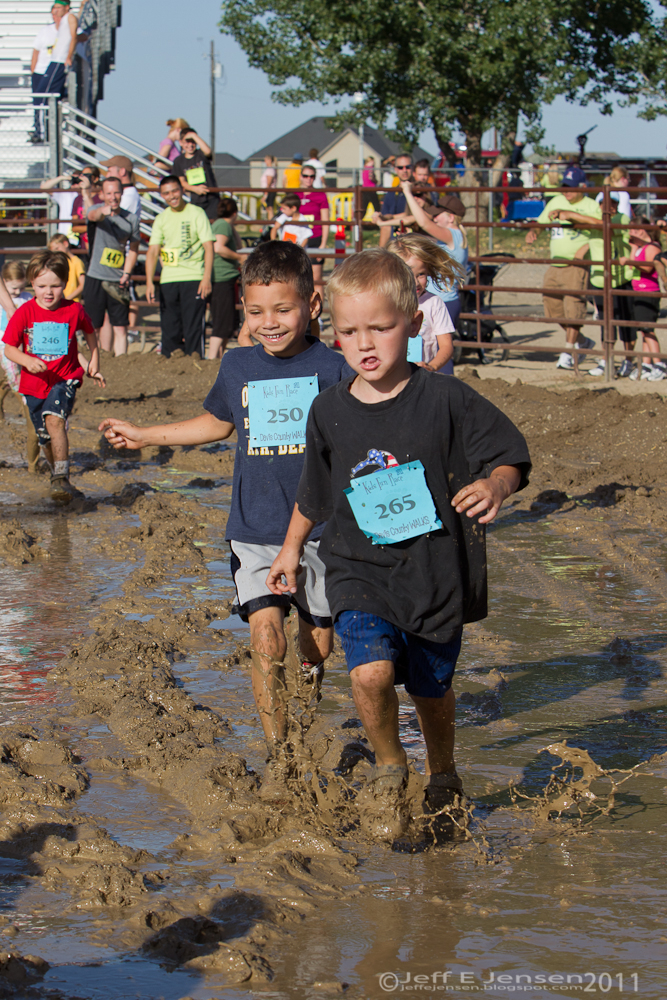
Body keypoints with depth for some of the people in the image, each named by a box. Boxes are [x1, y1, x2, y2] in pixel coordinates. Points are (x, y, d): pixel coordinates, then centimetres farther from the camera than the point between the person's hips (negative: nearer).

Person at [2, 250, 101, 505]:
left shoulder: (74, 310, -6)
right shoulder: (25, 313, -8)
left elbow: (89, 332, 16)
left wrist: (94, 361, 15)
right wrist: (27, 361, -24)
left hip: (65, 379, -3)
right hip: (34, 383, 3)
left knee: (55, 420, -29)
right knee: (46, 438, 14)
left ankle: (60, 479, -32)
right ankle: (61, 483, 37)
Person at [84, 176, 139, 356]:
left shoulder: (131, 219, 5)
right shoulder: (97, 210, -3)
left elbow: (133, 249, 10)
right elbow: (92, 215, -29)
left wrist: (126, 274, -4)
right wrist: (102, 211, -54)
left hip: (119, 281, 2)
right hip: (95, 278, -2)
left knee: (121, 328, -1)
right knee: (93, 327, 1)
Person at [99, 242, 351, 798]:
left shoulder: (331, 367, -6)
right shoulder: (238, 367, 4)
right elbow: (217, 424, 23)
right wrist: (143, 436, 25)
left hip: (319, 528, -1)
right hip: (254, 530, 1)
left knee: (317, 642, 9)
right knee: (266, 637, -13)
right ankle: (277, 753, -4)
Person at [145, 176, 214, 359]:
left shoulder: (196, 213, 1)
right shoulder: (161, 219, 12)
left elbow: (209, 246, -4)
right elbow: (153, 251, 9)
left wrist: (206, 278, -14)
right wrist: (149, 282, -3)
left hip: (193, 278, -4)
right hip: (168, 280, 4)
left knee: (193, 326, -8)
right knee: (169, 326, 3)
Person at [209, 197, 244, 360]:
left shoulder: (220, 224, 20)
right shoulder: (223, 225, -10)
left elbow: (238, 246, 28)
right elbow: (218, 247, -26)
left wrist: (233, 228, 17)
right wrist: (240, 258, -16)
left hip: (224, 278, 10)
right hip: (222, 279, -10)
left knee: (231, 321, 18)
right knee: (222, 323, -11)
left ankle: (219, 355, 25)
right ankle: (212, 357, -14)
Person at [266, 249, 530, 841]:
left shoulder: (445, 401, -10)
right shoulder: (330, 412, -1)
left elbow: (510, 456, -7)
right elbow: (315, 494, 16)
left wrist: (497, 484, -30)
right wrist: (291, 549, 27)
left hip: (435, 573, 0)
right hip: (359, 570, 1)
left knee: (432, 688, 16)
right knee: (372, 672, -23)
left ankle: (442, 773, 47)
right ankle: (389, 768, 6)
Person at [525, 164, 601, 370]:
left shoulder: (591, 206, -4)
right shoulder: (556, 202, 15)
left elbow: (599, 223, -25)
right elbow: (540, 221, 25)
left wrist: (570, 214, -26)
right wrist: (532, 230, 2)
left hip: (577, 266, -7)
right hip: (554, 266, 7)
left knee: (573, 307, -13)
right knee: (552, 306, 10)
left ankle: (568, 354, -9)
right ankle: (583, 342, 28)